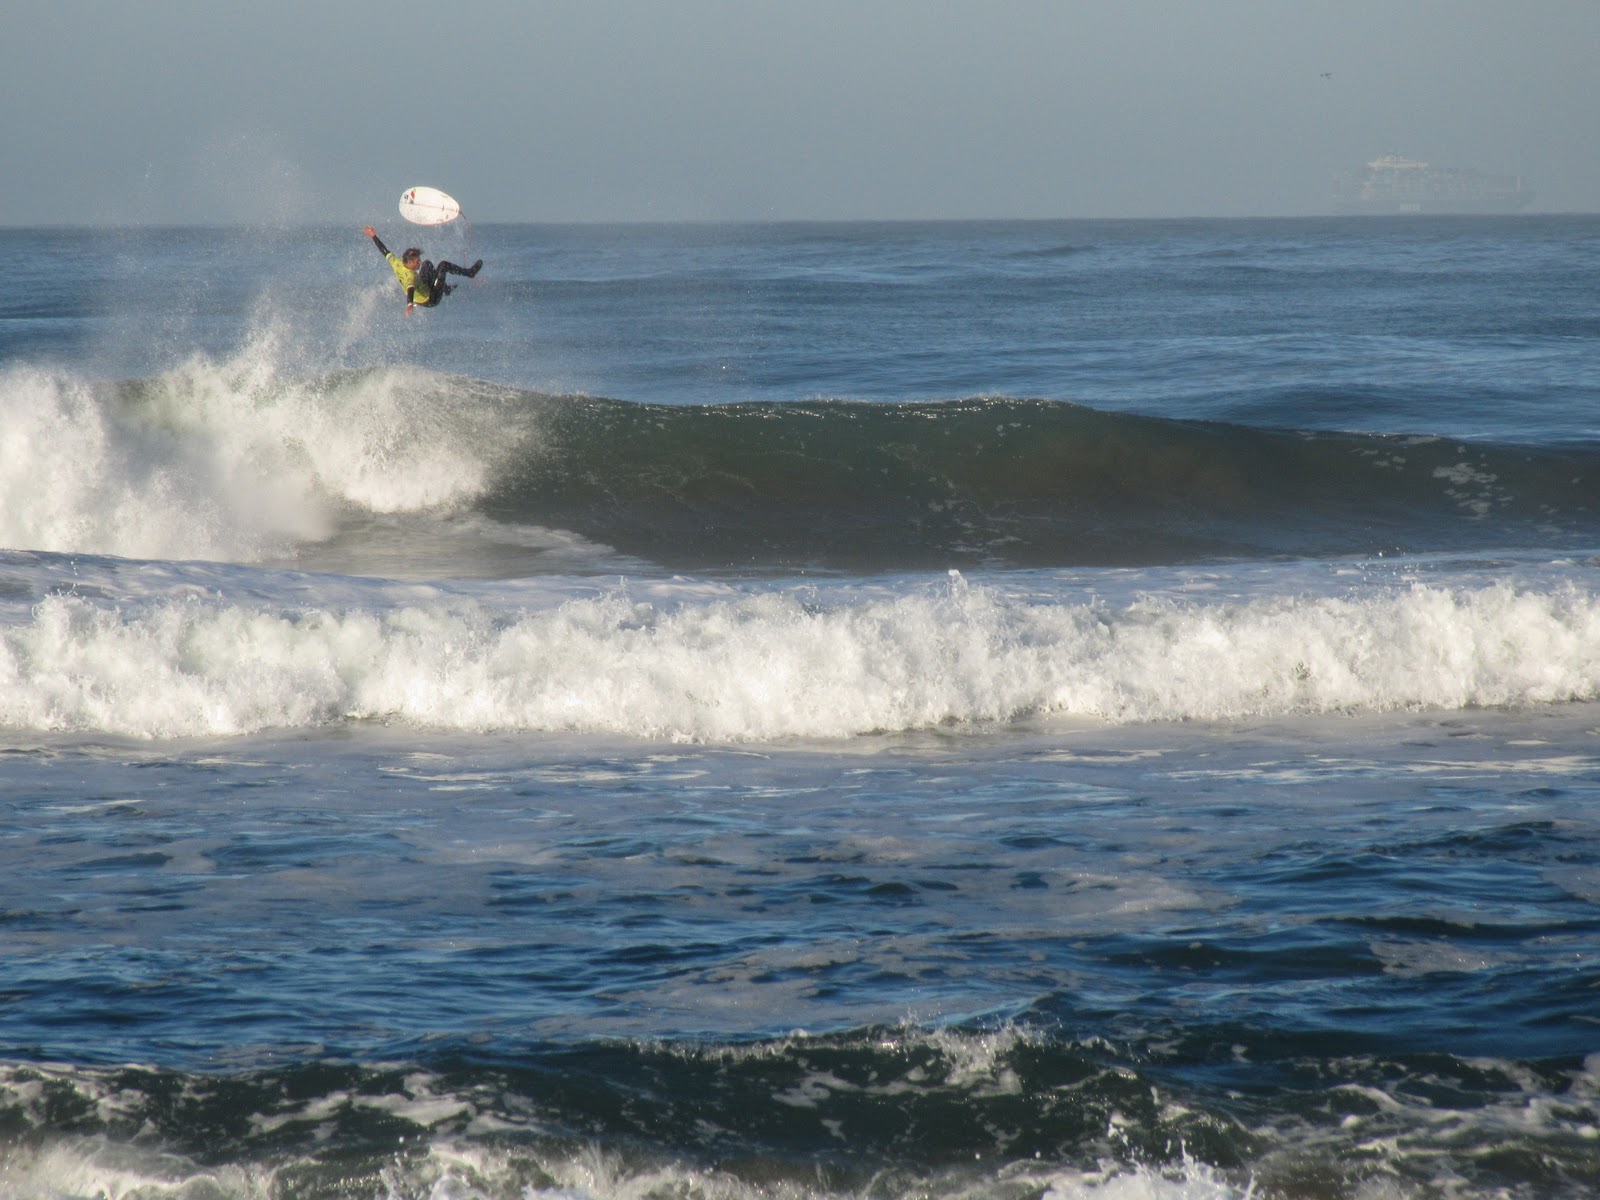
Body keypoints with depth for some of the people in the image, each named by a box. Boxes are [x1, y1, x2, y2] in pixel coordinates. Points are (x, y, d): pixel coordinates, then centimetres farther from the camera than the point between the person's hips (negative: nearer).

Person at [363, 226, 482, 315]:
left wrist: (374, 236, 10)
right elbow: (410, 289, -57)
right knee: (443, 265, -8)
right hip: (430, 301, -9)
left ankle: (446, 288, 32)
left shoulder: (396, 263, -16)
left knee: (427, 264, 21)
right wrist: (410, 304, -78)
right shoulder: (410, 275, -38)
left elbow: (385, 251, -3)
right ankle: (469, 272, 11)